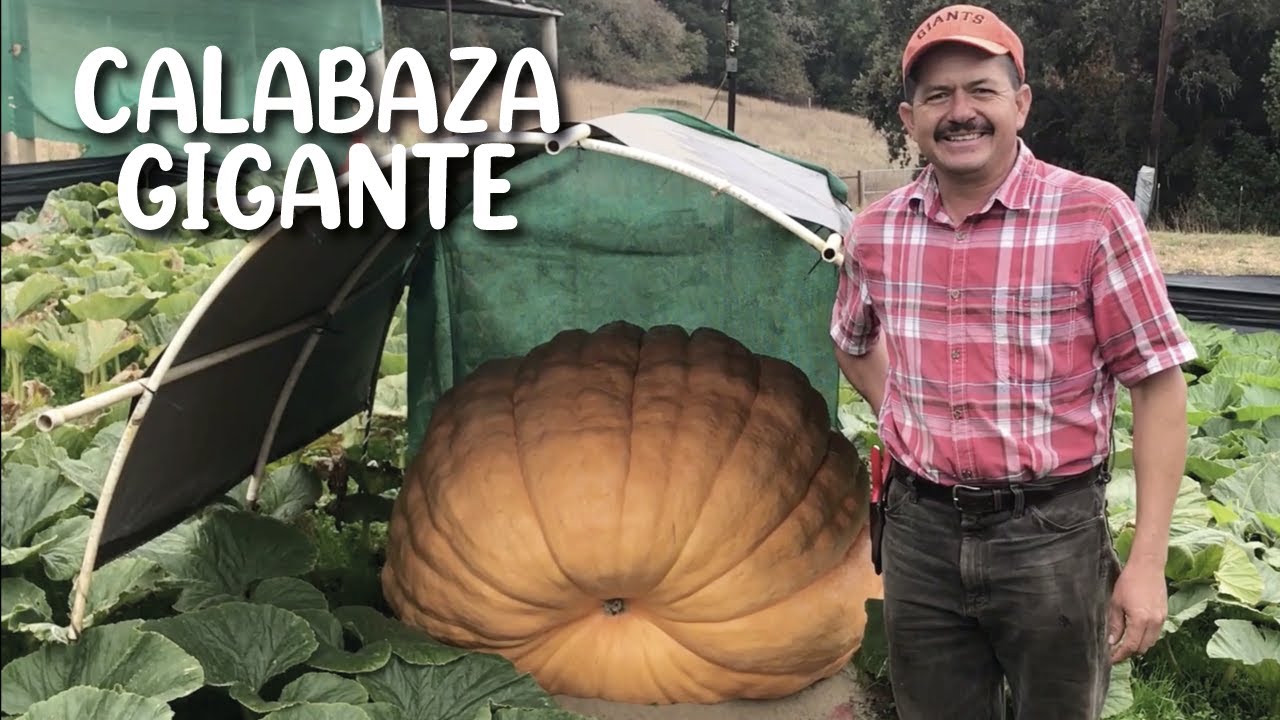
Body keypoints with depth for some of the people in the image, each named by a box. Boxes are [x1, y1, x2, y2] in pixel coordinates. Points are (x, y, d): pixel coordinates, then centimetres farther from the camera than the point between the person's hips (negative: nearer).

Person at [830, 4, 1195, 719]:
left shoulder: (1095, 216, -12)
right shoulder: (876, 231, 0)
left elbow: (1159, 385, -10)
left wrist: (1148, 562, -13)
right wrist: (904, 423, 5)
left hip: (1051, 534, -3)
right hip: (920, 533, 4)